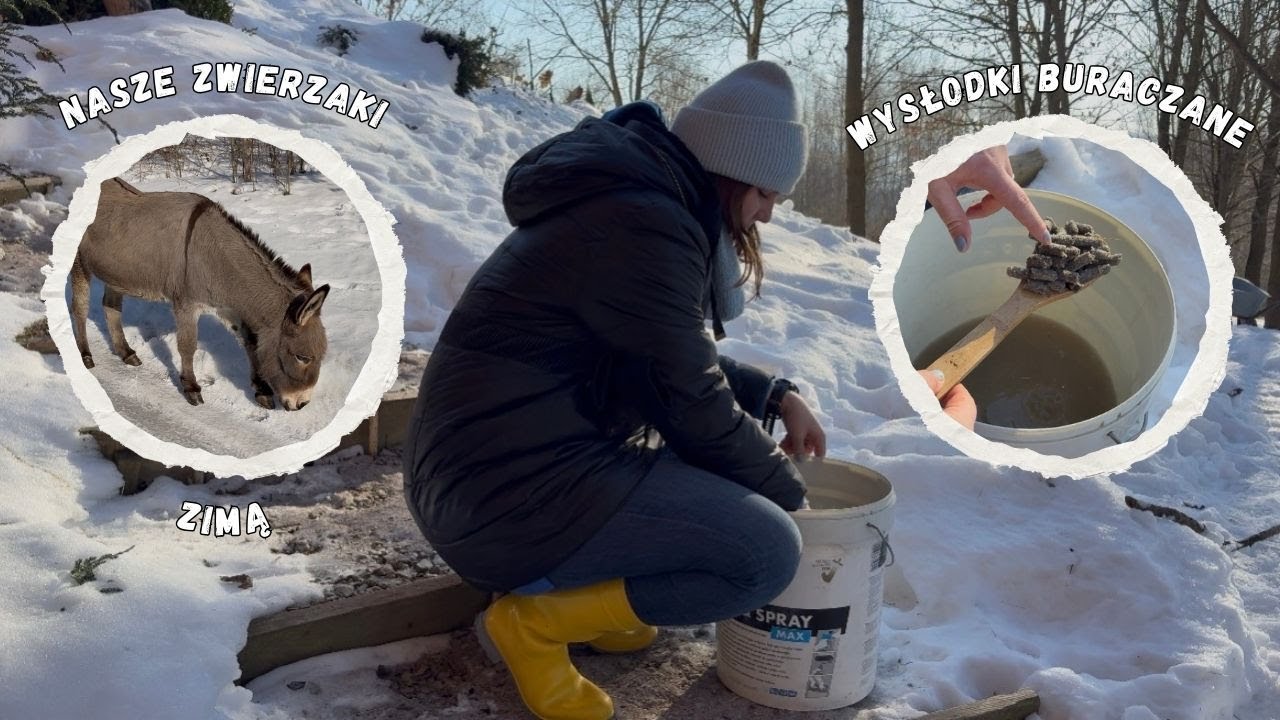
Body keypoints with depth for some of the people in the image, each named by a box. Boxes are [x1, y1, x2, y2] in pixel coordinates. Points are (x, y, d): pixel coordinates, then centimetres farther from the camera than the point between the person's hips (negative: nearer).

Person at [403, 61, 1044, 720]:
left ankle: (579, 580, 15)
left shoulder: (633, 197, 12)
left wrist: (776, 396, 8)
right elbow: (695, 408, -15)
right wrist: (787, 493, 1)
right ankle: (532, 618, -5)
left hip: (499, 456, 10)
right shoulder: (646, 227, -20)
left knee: (742, 418, 19)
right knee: (768, 550, -16)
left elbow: (681, 366, 21)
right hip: (507, 488, -10)